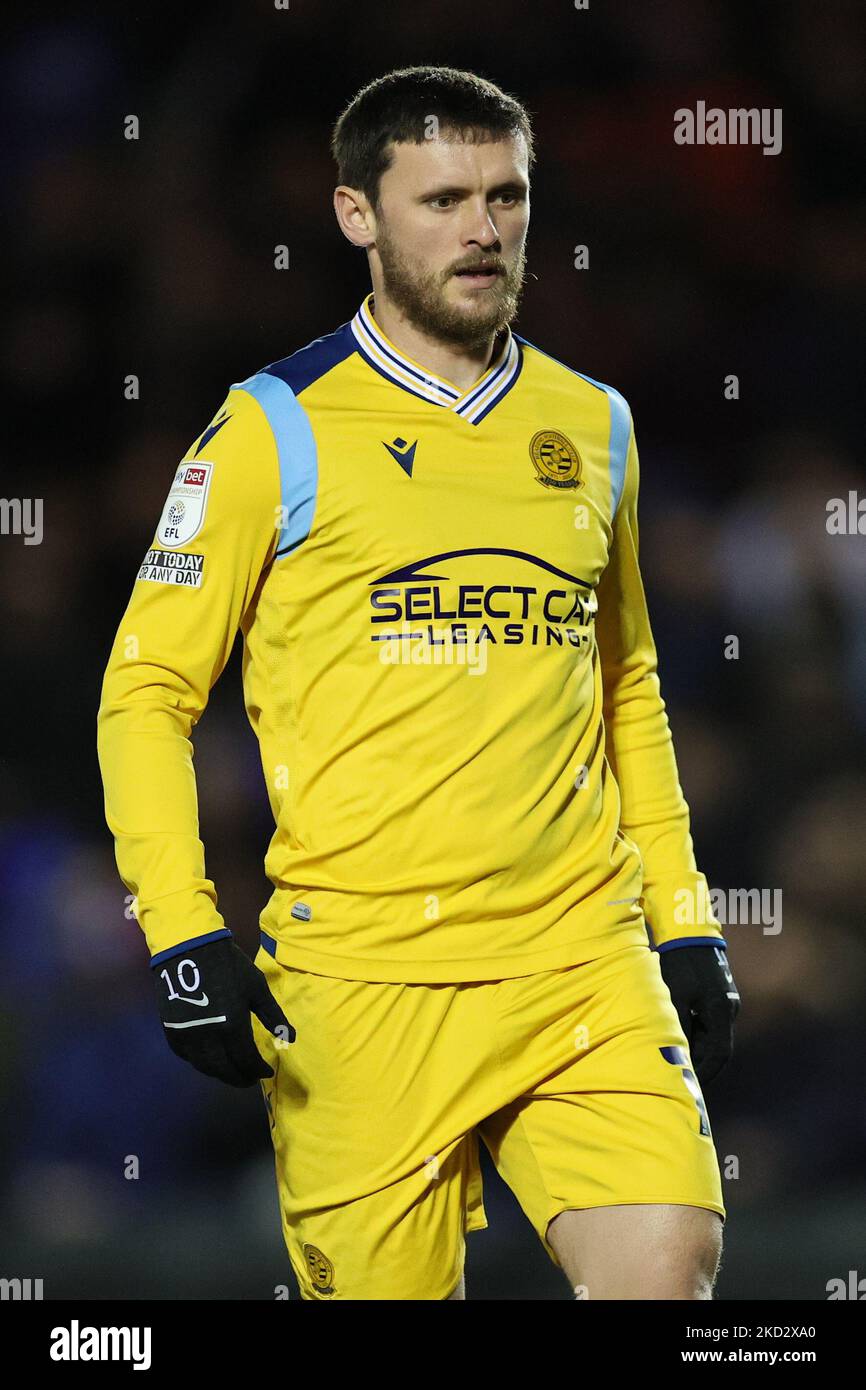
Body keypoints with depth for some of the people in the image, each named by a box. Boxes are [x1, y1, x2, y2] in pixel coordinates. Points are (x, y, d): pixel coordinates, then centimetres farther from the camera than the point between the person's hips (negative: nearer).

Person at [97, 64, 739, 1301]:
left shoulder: (593, 427, 14)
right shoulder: (275, 431, 0)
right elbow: (147, 691, 1)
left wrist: (684, 923, 18)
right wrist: (182, 933, -9)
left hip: (585, 964, 3)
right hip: (364, 971, -3)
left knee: (671, 1261, -17)